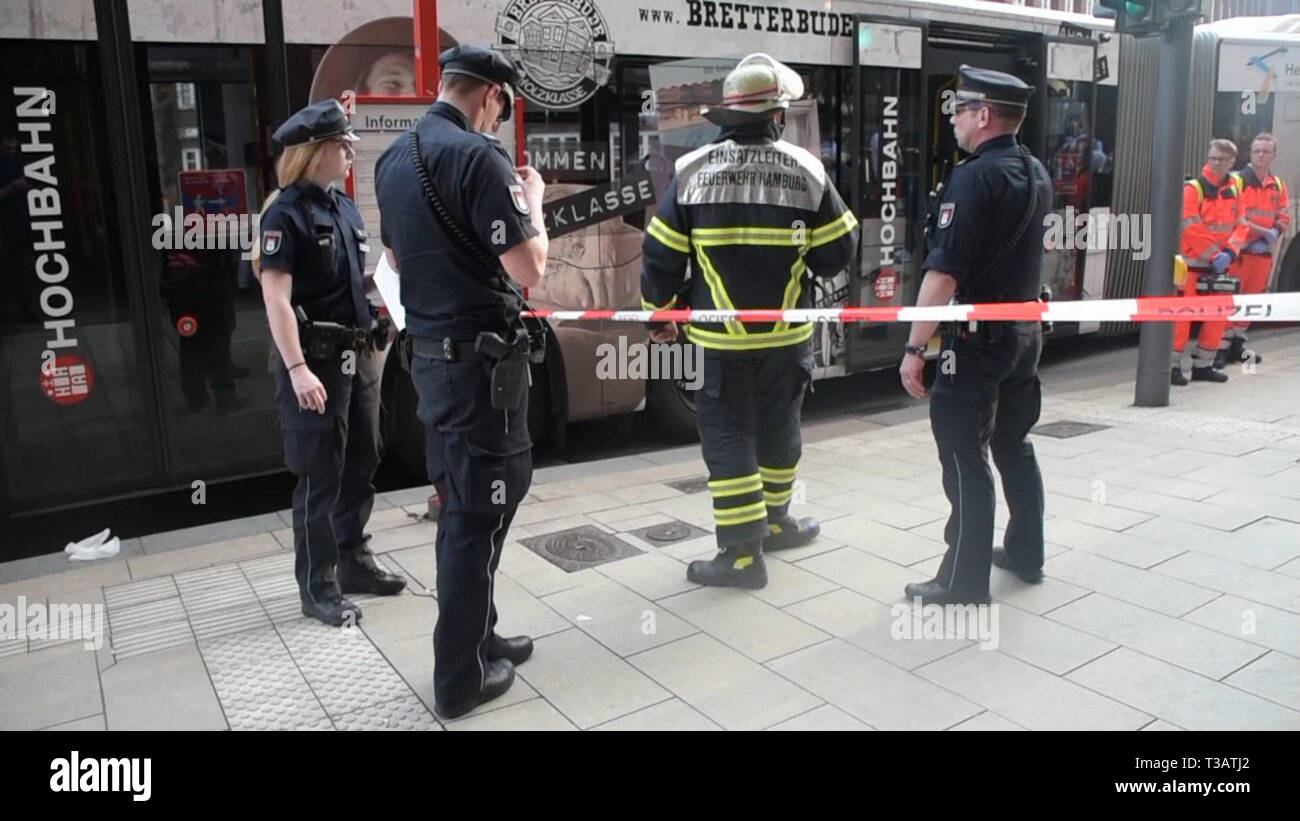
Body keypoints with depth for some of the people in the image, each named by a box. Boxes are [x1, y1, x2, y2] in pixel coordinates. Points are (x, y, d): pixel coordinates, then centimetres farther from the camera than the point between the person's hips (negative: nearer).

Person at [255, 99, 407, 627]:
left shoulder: (345, 207, 12)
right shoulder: (286, 212, -11)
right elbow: (275, 296, -18)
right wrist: (297, 369, -25)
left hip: (357, 355, 8)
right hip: (316, 359, -8)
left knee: (361, 465, 15)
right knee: (320, 475, -1)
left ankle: (354, 562, 29)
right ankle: (317, 588, 10)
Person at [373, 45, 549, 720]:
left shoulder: (393, 159, 10)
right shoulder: (477, 156, -16)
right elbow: (530, 270, -18)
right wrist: (531, 203, 1)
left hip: (429, 353, 9)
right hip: (479, 358, -9)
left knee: (459, 502, 18)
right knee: (479, 510, 1)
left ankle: (477, 637, 31)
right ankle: (460, 678, 13)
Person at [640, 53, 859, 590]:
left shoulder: (693, 171, -6)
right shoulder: (807, 170, -4)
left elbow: (660, 257, -4)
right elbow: (837, 253, -1)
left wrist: (660, 314, 10)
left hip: (722, 336, -2)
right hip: (788, 333, 2)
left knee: (728, 435, 5)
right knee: (778, 427, 19)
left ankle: (742, 554, 5)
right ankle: (774, 521, 37)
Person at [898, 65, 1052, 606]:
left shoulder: (973, 178, -18)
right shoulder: (1036, 175, 9)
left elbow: (943, 273, -24)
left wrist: (915, 347, -22)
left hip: (975, 338, -9)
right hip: (1025, 332, 9)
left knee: (965, 459, -2)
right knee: (1014, 446, 19)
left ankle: (965, 583, 5)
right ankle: (1026, 554, 32)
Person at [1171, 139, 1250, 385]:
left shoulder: (1233, 191, 10)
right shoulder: (1193, 188, -9)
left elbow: (1241, 226, 7)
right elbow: (1192, 229, -16)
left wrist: (1229, 252, -10)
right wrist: (1213, 255, -17)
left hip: (1219, 266, 7)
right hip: (1191, 263, -7)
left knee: (1218, 315, 10)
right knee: (1182, 314, -9)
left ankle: (1203, 365, 20)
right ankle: (1171, 366, -3)